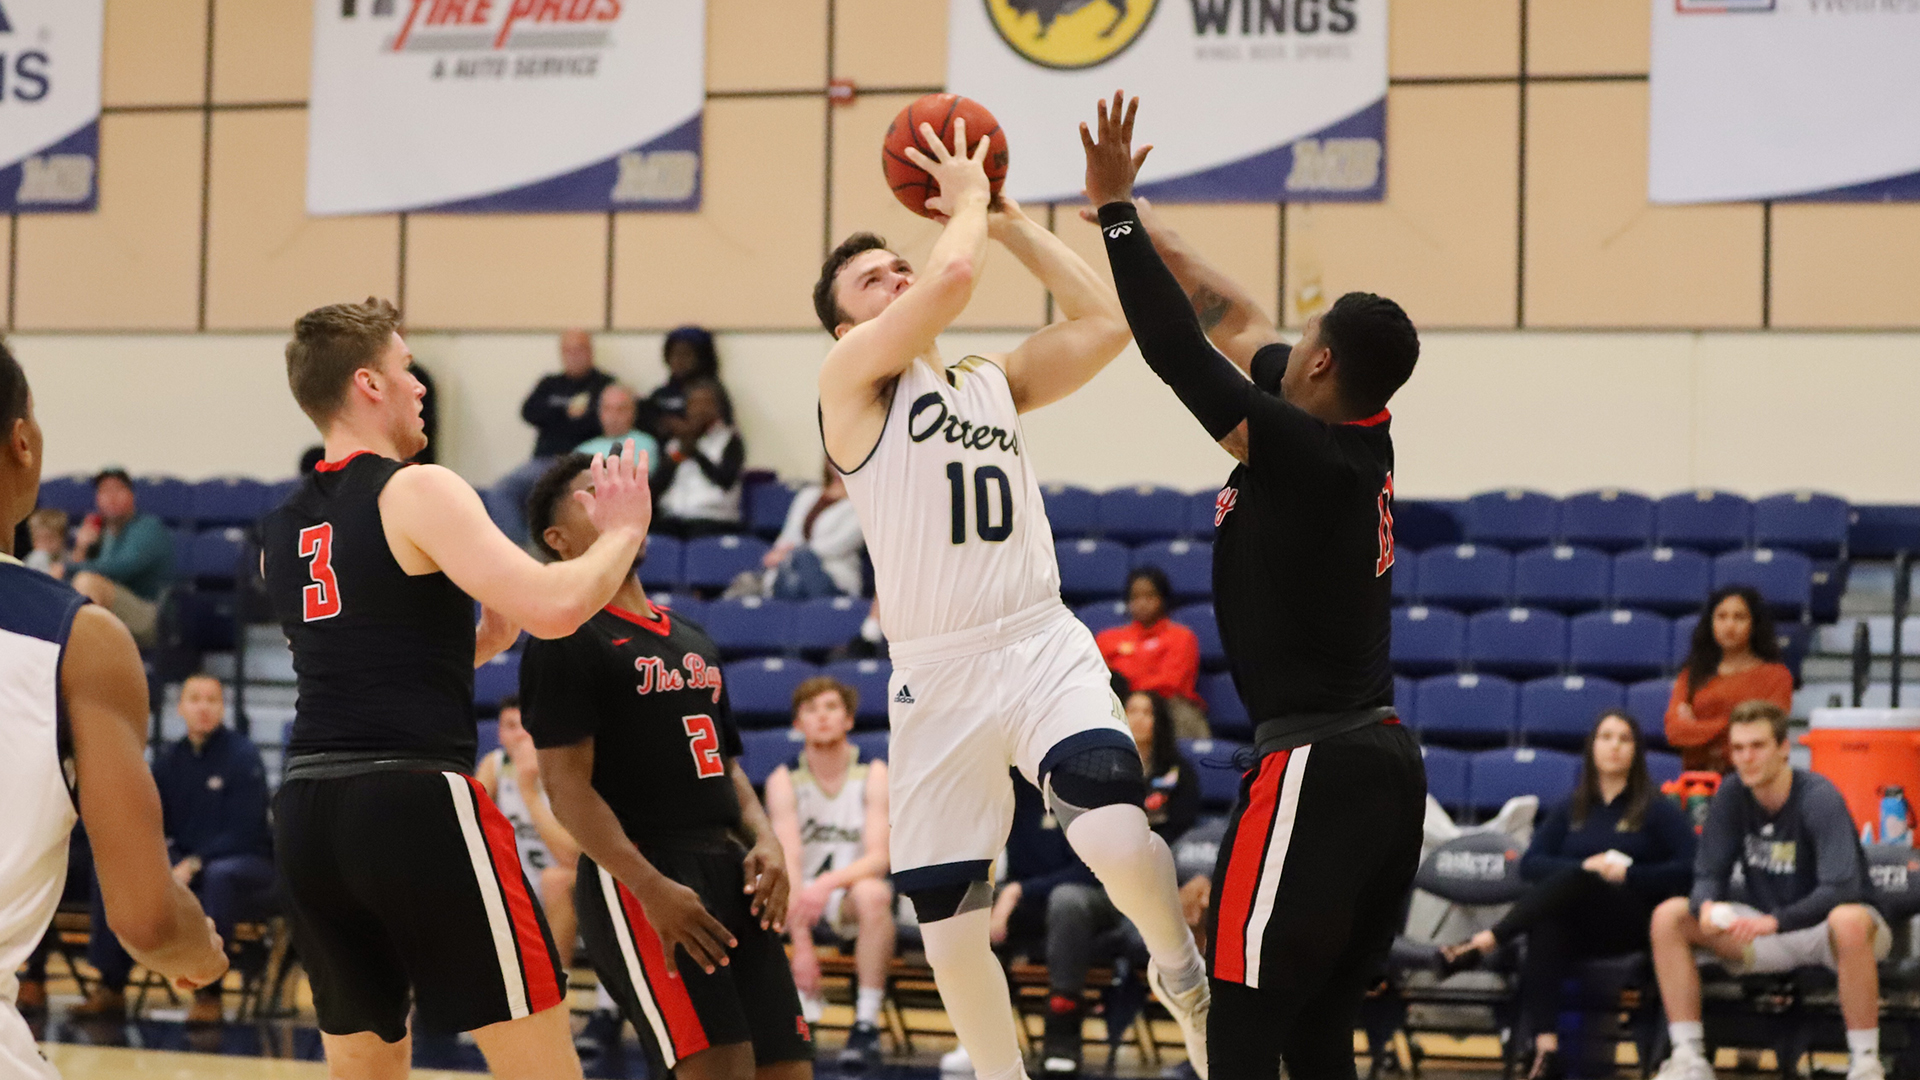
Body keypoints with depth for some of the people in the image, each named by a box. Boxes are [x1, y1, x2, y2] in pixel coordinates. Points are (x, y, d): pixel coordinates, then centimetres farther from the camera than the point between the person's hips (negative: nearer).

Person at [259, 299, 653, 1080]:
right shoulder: (417, 492, -6)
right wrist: (623, 533, 1)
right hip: (416, 806, -7)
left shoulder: (281, 532, 16)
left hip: (307, 808, 7)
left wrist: (481, 643, 26)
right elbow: (556, 608, -16)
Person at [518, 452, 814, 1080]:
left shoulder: (692, 640, 21)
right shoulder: (567, 640, -4)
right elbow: (567, 786, -11)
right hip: (636, 878, -8)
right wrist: (651, 888, -22)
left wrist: (764, 840, 3)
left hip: (726, 871, 8)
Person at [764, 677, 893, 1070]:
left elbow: (879, 857, -15)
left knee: (873, 893, -36)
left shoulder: (874, 775, -5)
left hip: (849, 897, -2)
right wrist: (801, 943, -28)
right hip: (801, 901, 2)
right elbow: (789, 858, -15)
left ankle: (866, 1025, -29)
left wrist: (829, 883, -36)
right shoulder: (785, 780, -3)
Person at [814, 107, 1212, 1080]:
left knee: (1118, 837, -25)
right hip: (937, 678, -2)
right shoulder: (851, 379, -1)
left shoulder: (996, 380, 17)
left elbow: (1105, 319, 7)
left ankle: (1182, 976, 3)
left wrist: (1010, 221, 9)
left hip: (1043, 648, 2)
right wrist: (967, 201, 2)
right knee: (948, 925, 4)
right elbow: (955, 276, -16)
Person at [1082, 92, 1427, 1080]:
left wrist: (1114, 210, -7)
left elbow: (1178, 353, -15)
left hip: (1314, 768, -9)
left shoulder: (1303, 452, -14)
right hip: (1386, 763, 9)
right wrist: (1129, 212, 25)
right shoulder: (1362, 440, 10)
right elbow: (1229, 319, 19)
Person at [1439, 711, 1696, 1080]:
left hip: (1632, 922, -2)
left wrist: (1627, 874, -11)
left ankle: (1482, 944, -43)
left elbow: (1688, 871, 0)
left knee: (1573, 881, -34)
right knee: (1546, 928, -36)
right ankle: (1545, 1049, -52)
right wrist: (1587, 866, -7)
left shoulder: (1659, 811, 12)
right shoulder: (1571, 811, 22)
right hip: (1578, 927, 2)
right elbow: (1530, 864, 10)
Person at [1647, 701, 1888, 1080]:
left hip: (1822, 928, -5)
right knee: (1668, 916, -13)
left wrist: (1775, 921, -44)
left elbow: (1840, 889, -31)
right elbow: (1709, 874, -3)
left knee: (1849, 921, -42)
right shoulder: (1731, 794, -4)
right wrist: (1706, 906, -28)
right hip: (1767, 935, 5)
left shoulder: (1819, 798, -21)